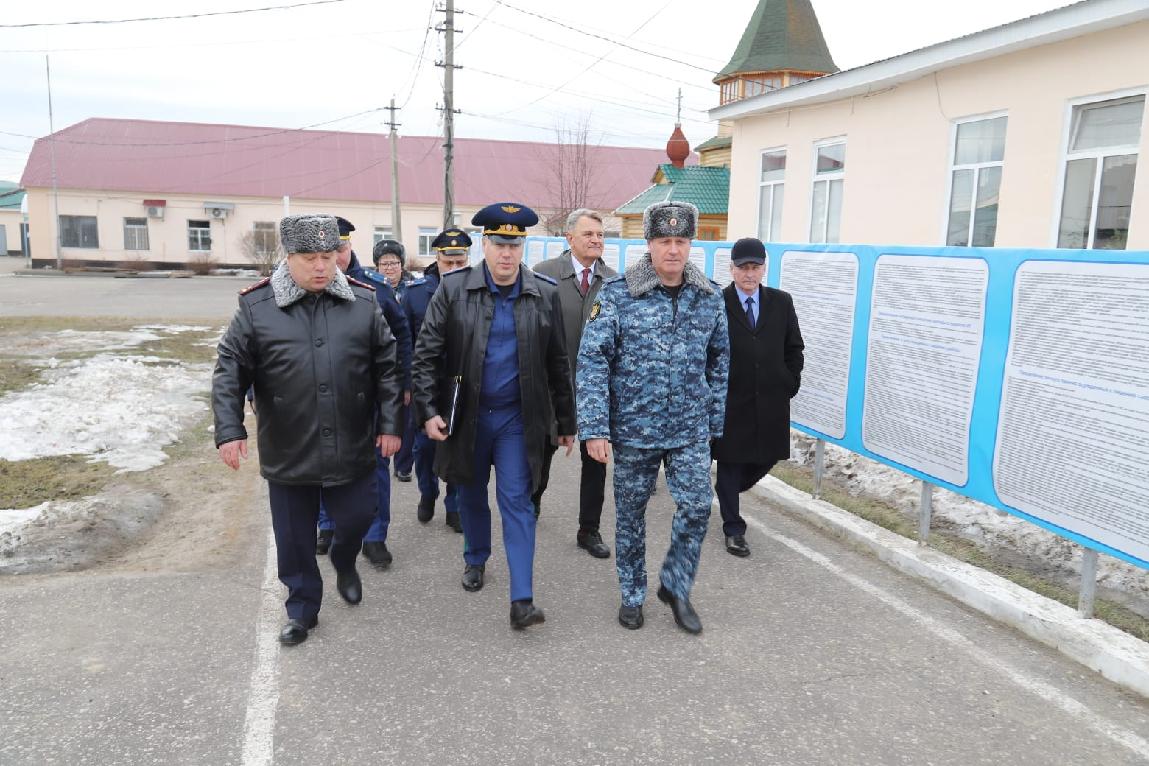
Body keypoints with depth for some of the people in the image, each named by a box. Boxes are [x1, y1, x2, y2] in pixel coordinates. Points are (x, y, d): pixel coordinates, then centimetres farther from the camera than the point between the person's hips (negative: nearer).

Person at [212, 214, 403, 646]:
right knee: (294, 539, 11)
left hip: (352, 449, 1)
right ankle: (303, 610, 32)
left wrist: (390, 424, 0)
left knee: (357, 520, 13)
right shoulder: (257, 307, -5)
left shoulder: (363, 303, 0)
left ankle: (344, 564, 47)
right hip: (287, 454, -1)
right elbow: (229, 372, -2)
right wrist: (230, 430, -10)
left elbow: (387, 368, 3)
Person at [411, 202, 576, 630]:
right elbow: (426, 354, -4)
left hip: (517, 418, -1)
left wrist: (566, 423, 5)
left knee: (516, 501, -3)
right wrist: (428, 411, -13)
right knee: (471, 494, 18)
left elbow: (558, 364, 2)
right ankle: (475, 559, 44)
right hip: (466, 415, 1)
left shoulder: (545, 294, -4)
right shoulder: (453, 289, -6)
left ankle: (522, 600, 0)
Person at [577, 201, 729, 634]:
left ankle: (675, 587, 24)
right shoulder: (618, 295, -11)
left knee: (697, 507, -1)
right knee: (630, 513, 11)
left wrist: (715, 421, 11)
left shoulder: (710, 297, 1)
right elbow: (592, 362, -12)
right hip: (633, 428, -2)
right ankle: (632, 596, 31)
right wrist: (594, 429, -17)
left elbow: (718, 362, 10)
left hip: (690, 429, 2)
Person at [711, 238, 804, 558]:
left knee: (767, 457, 13)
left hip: (771, 402, 4)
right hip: (730, 401, -4)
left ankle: (727, 491, 42)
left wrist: (790, 384, 4)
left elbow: (794, 348, 12)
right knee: (730, 462, 5)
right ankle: (733, 528, 19)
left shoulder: (781, 302, 5)